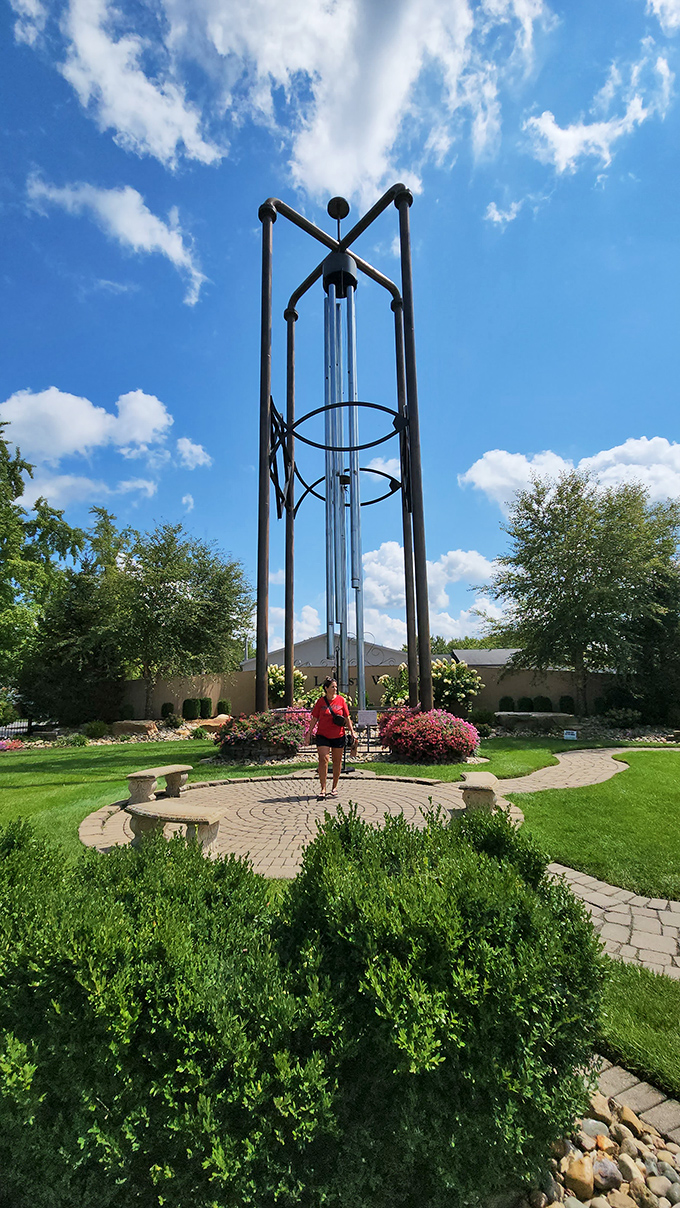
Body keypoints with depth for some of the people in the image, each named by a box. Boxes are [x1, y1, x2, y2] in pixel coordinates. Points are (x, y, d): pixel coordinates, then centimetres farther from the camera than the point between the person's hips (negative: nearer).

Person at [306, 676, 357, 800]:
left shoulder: (341, 700, 1)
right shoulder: (320, 701, -1)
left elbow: (347, 718, 6)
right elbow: (314, 718, 5)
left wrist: (352, 732, 4)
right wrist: (309, 733, 4)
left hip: (338, 736, 2)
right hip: (323, 735, -1)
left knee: (337, 761, 10)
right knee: (323, 759, -11)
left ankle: (334, 787, 26)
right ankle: (323, 789, -5)